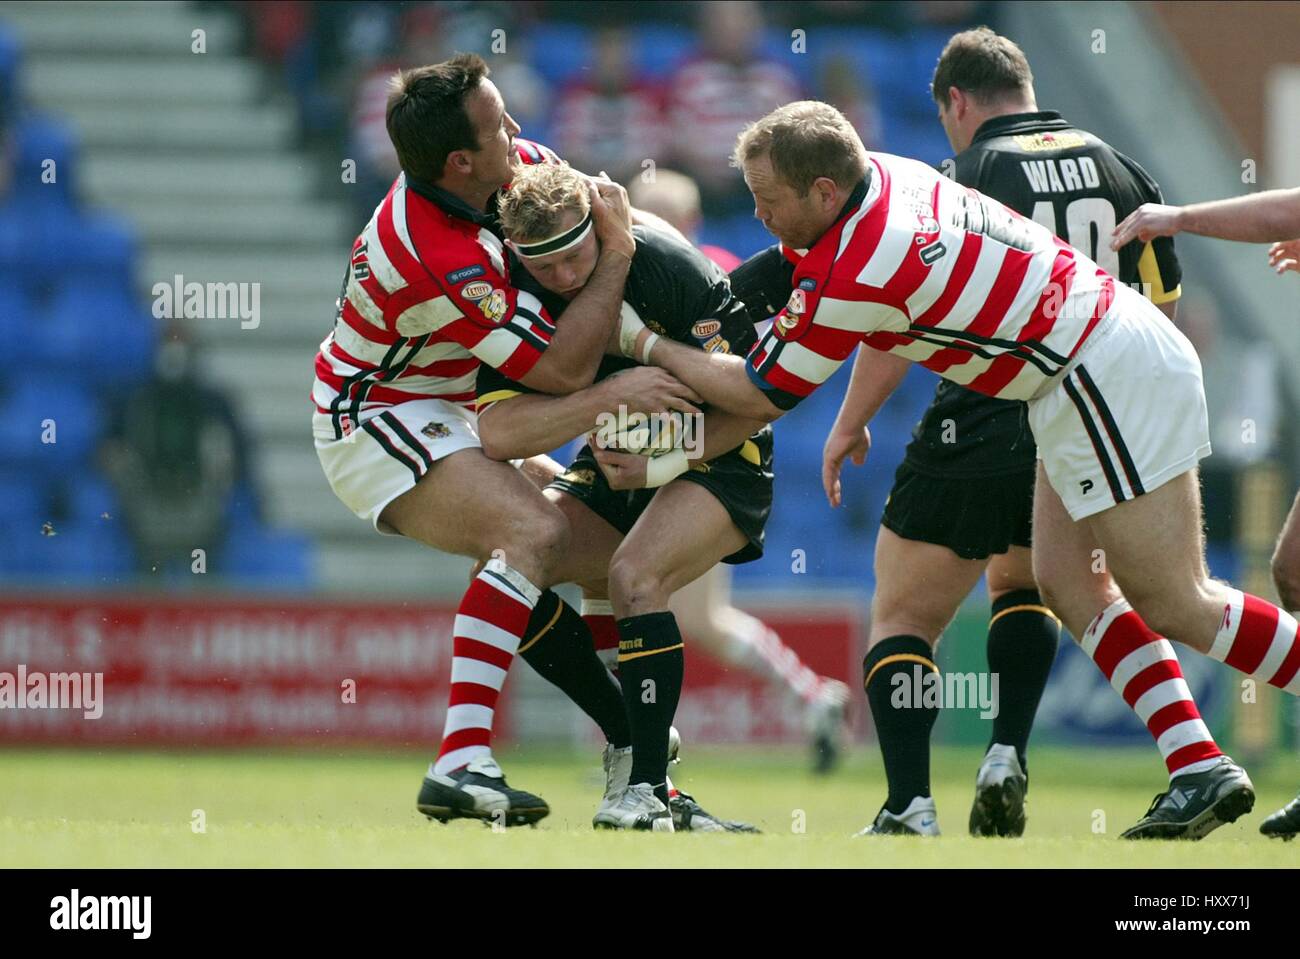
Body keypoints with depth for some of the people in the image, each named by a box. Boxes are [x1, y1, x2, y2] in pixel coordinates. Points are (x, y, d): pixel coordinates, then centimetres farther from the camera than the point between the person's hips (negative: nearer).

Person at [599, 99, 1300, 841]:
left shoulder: (853, 273, -22)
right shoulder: (878, 174, 2)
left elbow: (761, 395, -9)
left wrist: (644, 343, 2)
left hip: (1110, 374, -10)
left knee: (1177, 604, -9)